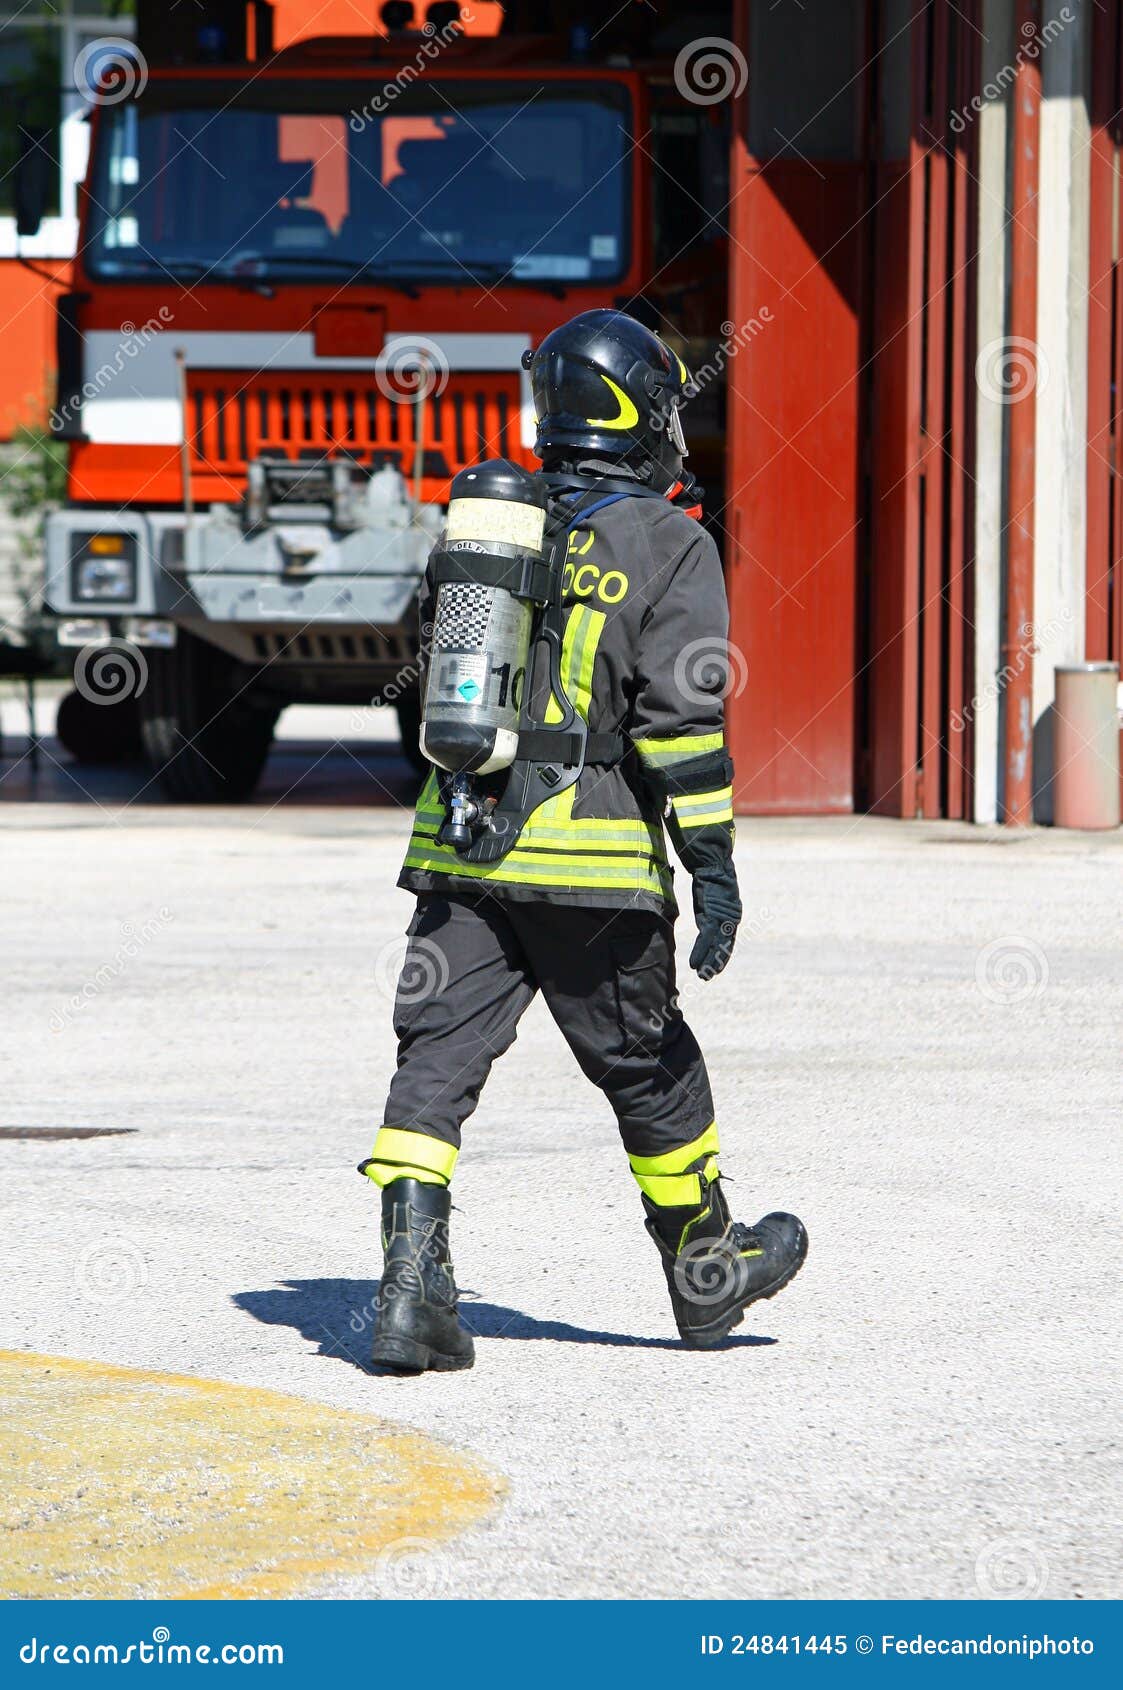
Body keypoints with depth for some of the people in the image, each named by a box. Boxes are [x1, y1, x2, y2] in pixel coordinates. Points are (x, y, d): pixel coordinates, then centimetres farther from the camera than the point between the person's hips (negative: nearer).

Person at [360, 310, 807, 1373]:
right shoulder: (667, 545, -6)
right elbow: (680, 712, -13)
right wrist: (713, 865, -10)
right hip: (589, 863, -4)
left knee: (438, 1057, 1)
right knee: (647, 1064, 11)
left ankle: (411, 1282, -12)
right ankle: (706, 1270, 28)